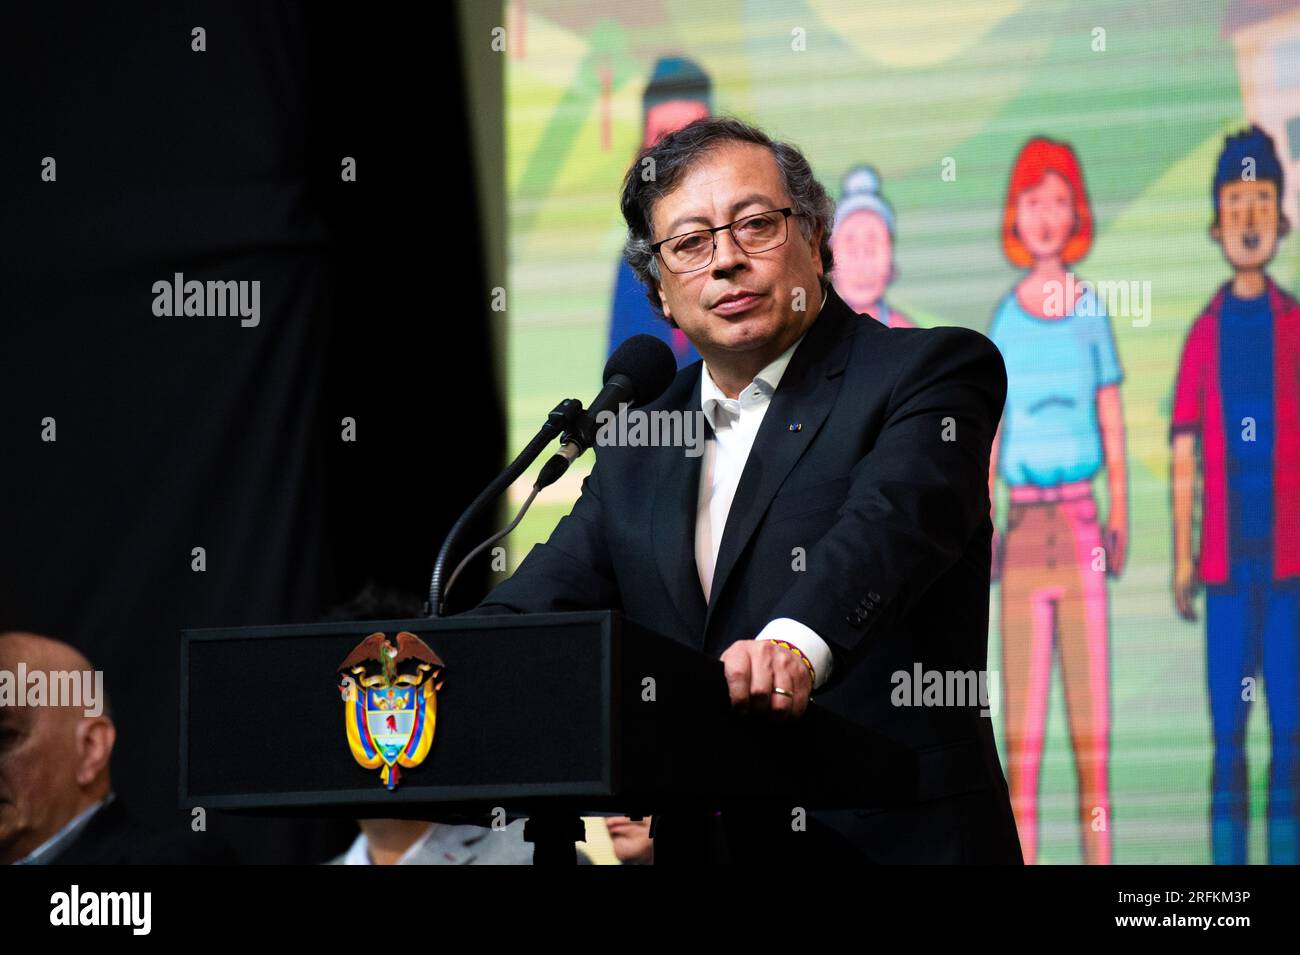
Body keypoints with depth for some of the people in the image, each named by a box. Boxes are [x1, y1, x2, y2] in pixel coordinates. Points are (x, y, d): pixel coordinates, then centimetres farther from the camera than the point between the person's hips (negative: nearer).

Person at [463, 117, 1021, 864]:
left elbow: (888, 522, -18)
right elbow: (525, 613, 13)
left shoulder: (930, 374, 1)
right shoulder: (635, 456, 19)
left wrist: (798, 643, -38)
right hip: (688, 844, 5)